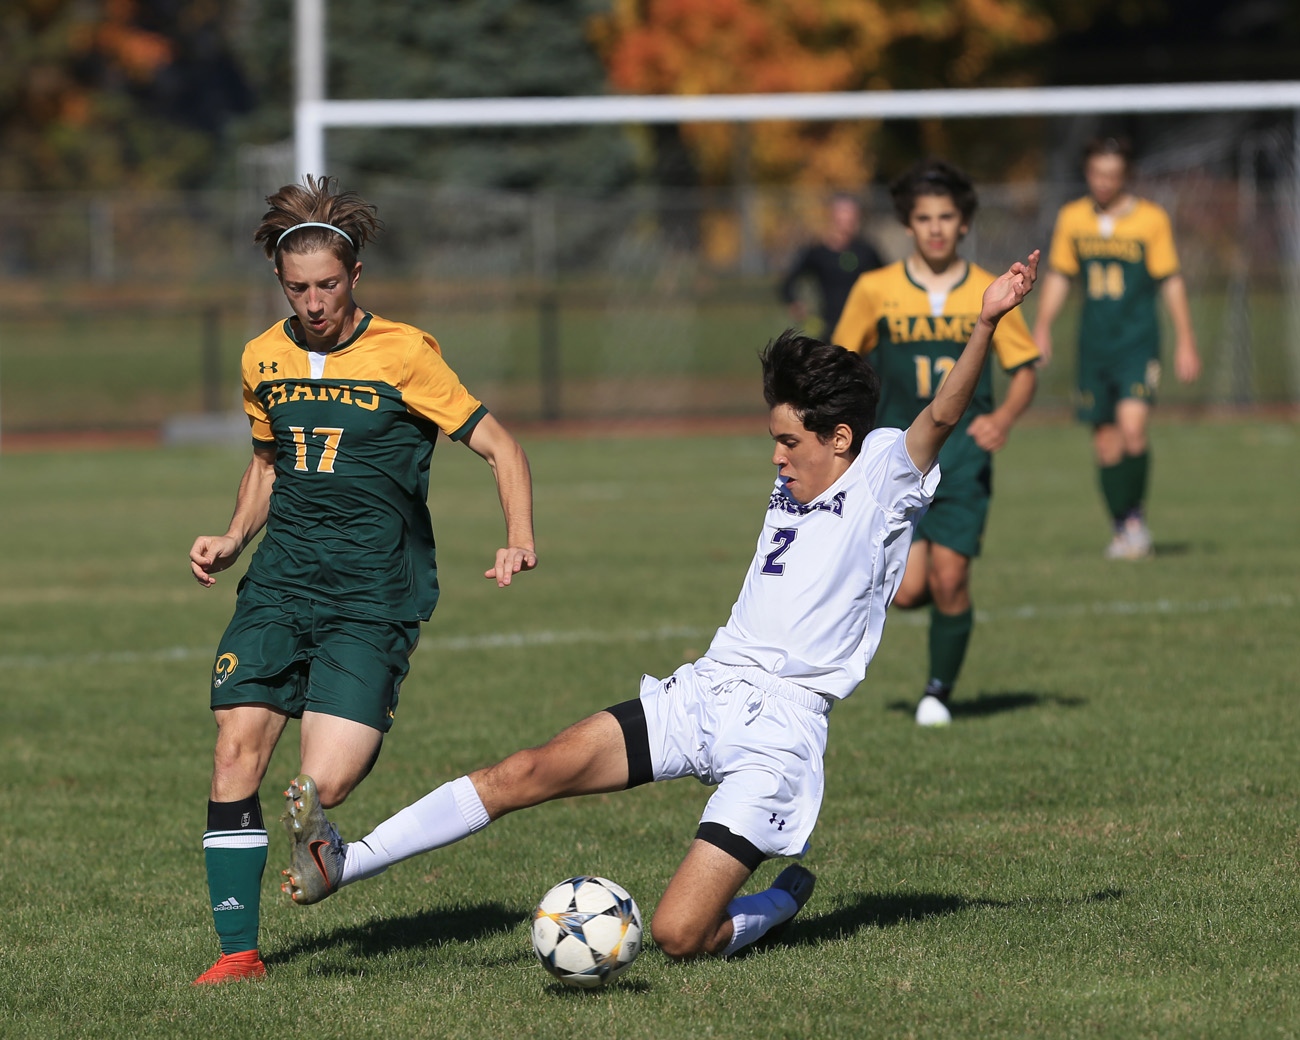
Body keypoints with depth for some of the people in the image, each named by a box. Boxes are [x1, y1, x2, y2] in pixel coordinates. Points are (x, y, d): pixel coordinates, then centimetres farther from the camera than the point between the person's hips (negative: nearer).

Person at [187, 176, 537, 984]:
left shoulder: (404, 354, -6)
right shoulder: (265, 359, 10)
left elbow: (501, 447, -3)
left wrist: (521, 541, -18)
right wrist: (235, 539, 10)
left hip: (374, 598, -4)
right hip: (281, 584, 4)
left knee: (322, 787, -18)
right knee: (237, 751, -11)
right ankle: (238, 951, -3)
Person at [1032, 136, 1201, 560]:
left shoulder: (1151, 219, -3)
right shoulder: (1071, 218, 5)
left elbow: (1171, 281, 1)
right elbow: (1058, 275, 14)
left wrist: (1185, 343, 0)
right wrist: (1042, 327, 4)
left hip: (1138, 339, -3)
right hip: (1094, 345, 3)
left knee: (1131, 427, -19)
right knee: (1105, 441, 4)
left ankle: (1136, 515, -1)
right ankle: (1121, 529, 16)